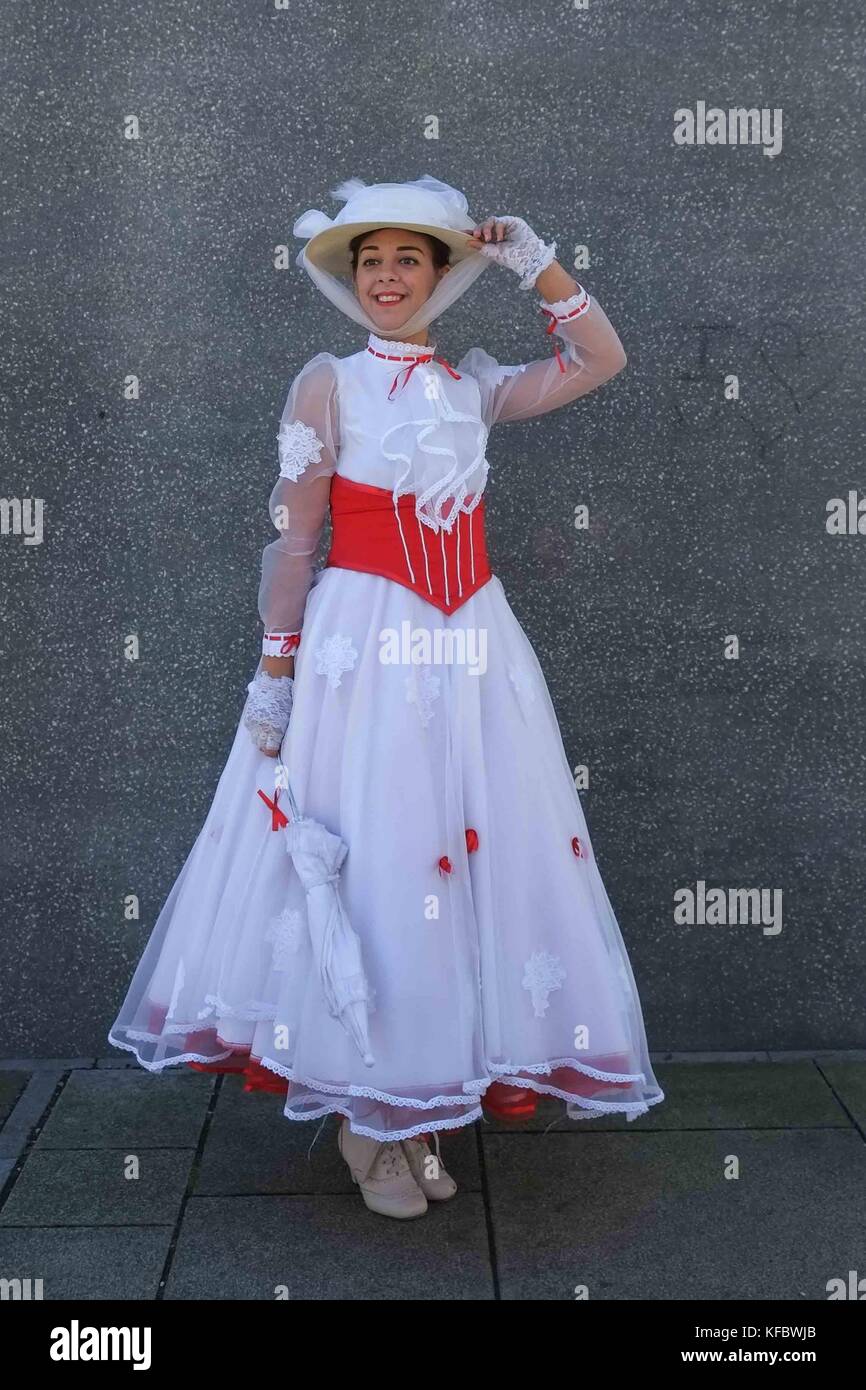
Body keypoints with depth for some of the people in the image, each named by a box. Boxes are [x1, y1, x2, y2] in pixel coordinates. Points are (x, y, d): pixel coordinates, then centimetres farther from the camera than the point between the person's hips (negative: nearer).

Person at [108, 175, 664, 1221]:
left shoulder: (474, 383, 12)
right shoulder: (329, 383, 0)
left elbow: (602, 360, 15)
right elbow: (290, 540, -4)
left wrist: (533, 263, 8)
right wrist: (273, 679, -9)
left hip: (471, 647, 5)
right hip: (361, 644, -4)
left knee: (474, 855, 6)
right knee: (361, 868, -1)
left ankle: (423, 1104, 22)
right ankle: (368, 1118, 17)